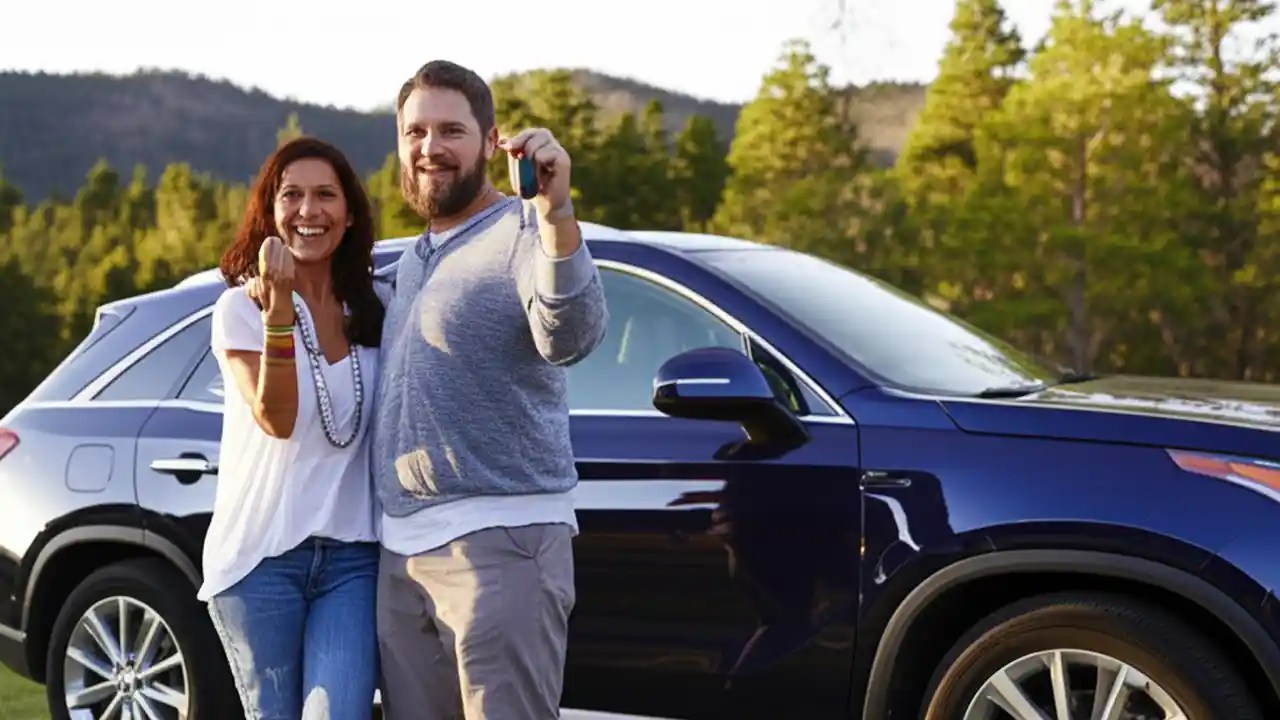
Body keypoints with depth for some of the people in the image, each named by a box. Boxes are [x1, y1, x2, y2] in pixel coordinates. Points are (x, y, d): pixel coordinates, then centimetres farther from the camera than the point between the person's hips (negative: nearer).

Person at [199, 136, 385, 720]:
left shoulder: (373, 311, 9)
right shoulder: (240, 306, -3)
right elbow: (276, 418, -16)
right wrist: (279, 304, -24)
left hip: (353, 557, 2)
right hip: (261, 557, -2)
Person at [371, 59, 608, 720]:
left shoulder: (522, 234, -8)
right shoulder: (411, 259, 18)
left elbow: (569, 336, -30)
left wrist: (555, 212, -43)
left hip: (499, 541, -8)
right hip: (400, 549, 8)